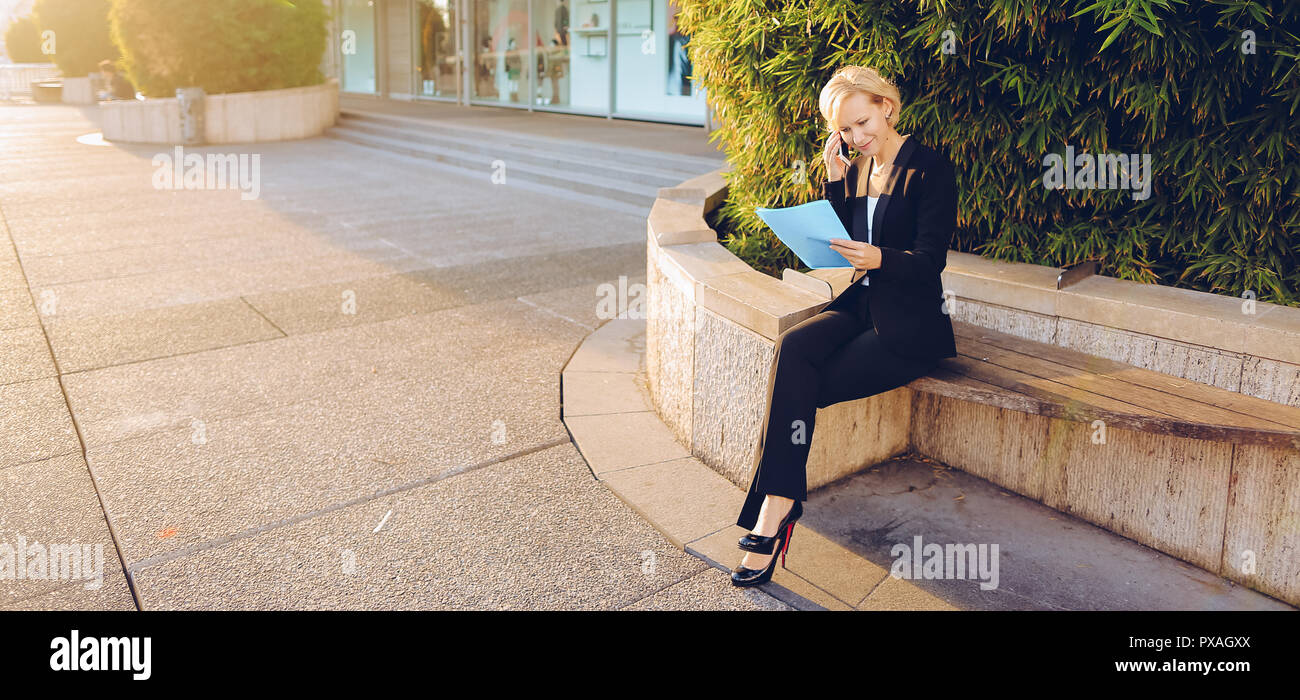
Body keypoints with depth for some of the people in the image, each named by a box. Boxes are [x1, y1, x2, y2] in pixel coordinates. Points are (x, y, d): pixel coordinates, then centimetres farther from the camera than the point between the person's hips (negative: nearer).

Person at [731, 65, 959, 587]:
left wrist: (880, 258, -34)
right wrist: (834, 180, -1)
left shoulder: (930, 168, -6)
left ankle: (773, 511, -14)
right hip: (861, 304, 6)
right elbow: (835, 244, 8)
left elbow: (930, 259, -14)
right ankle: (777, 508, -27)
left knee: (796, 387, -23)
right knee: (793, 347, -25)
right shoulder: (856, 171, 14)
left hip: (911, 325, -6)